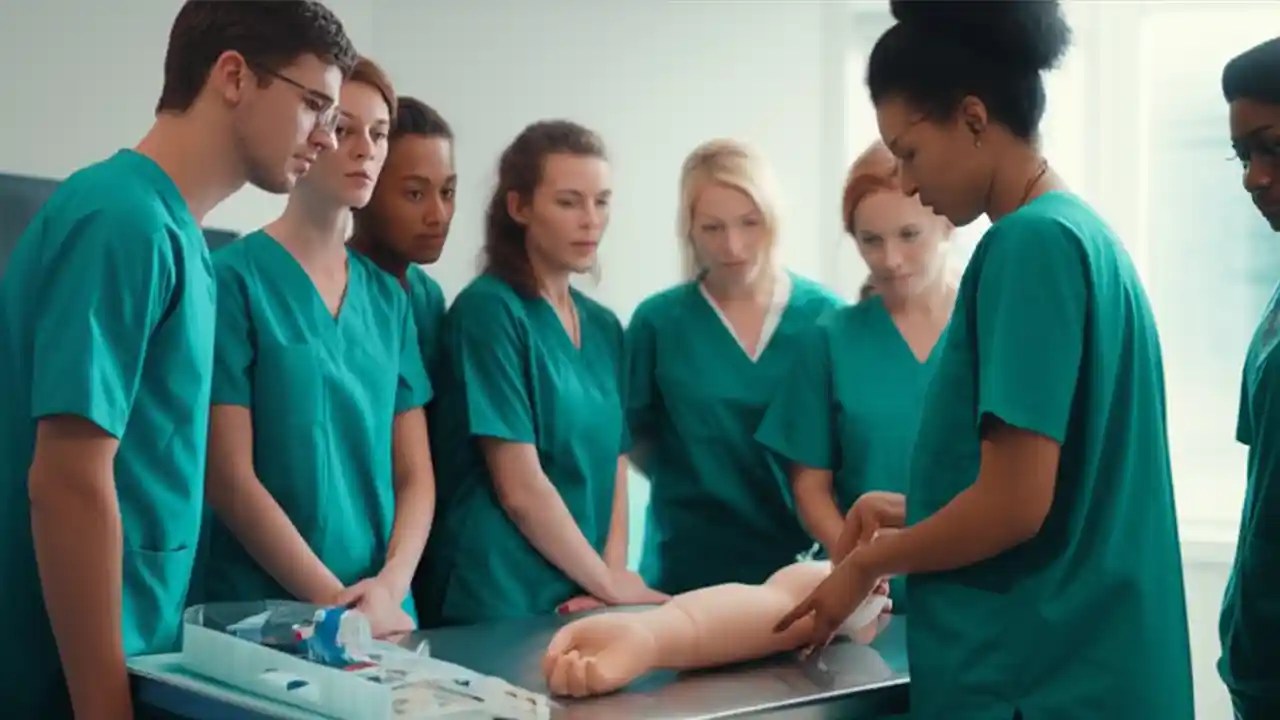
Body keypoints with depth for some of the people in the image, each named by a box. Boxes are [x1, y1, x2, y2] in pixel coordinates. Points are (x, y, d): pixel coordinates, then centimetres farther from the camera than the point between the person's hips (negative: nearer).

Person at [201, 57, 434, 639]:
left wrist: (390, 588, -9)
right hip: (263, 615, -5)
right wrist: (338, 603, -14)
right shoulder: (235, 278, -7)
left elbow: (415, 474, 7)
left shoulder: (388, 298, 8)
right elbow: (228, 478, -12)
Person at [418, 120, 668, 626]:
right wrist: (608, 583, -7)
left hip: (582, 602, 6)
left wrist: (613, 578, -7)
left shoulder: (604, 327, 10)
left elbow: (614, 471, 8)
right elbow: (519, 489, -14)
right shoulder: (488, 309, -11)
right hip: (499, 604, -6)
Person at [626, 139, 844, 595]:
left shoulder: (825, 316, -2)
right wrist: (694, 478, -4)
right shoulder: (657, 321, -3)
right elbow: (634, 440, 8)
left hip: (801, 562, 1)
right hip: (689, 567, 0)